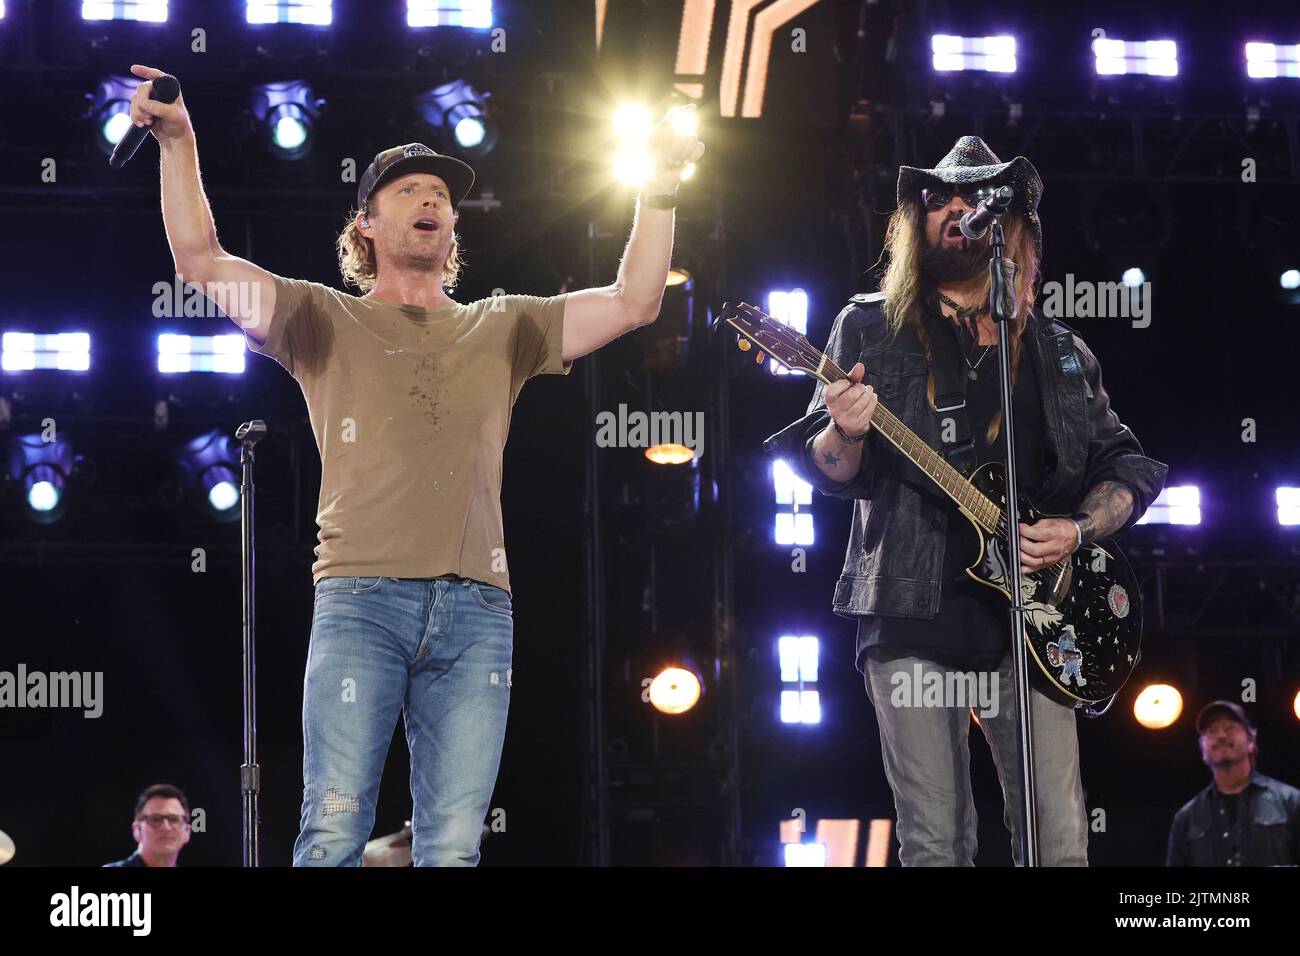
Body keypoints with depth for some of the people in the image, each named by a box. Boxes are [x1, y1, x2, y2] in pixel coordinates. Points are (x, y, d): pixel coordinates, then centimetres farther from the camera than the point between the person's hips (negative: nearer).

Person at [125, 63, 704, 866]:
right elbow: (202, 263, 5)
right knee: (334, 832, -11)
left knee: (453, 846, -4)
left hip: (477, 609, 2)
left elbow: (632, 303, 15)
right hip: (361, 599, -2)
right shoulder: (327, 322, 15)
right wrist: (179, 145, -4)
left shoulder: (502, 329, 22)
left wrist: (660, 193, 5)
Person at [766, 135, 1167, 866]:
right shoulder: (870, 328, 10)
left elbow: (1130, 469, 16)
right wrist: (845, 436, -18)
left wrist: (1077, 531, -3)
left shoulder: (1059, 352, 15)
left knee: (1061, 843, -6)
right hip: (913, 610, -1)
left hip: (1026, 611, 2)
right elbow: (825, 470, 6)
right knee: (935, 847, -3)